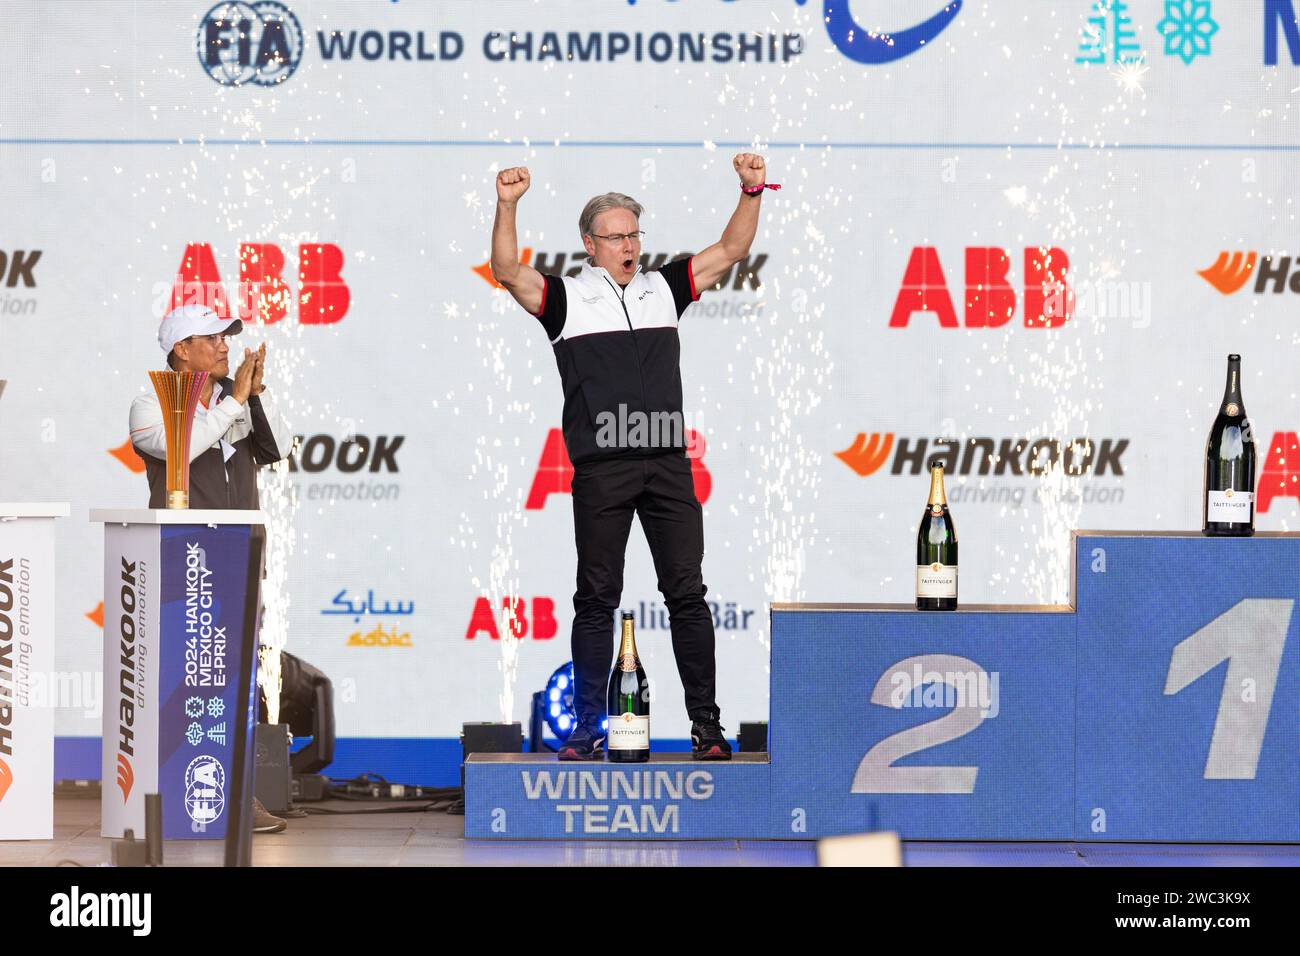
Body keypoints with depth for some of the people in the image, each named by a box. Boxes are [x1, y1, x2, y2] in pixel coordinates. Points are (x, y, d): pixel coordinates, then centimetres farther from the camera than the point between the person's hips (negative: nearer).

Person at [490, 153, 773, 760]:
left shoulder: (664, 289, 17)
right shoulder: (566, 299, 8)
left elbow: (731, 251, 17)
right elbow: (508, 271, -6)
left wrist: (751, 193, 5)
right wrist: (506, 207, -19)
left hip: (667, 461, 2)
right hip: (600, 466, -2)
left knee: (686, 592, 0)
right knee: (597, 598, 1)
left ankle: (706, 726, 3)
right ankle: (588, 729, 6)